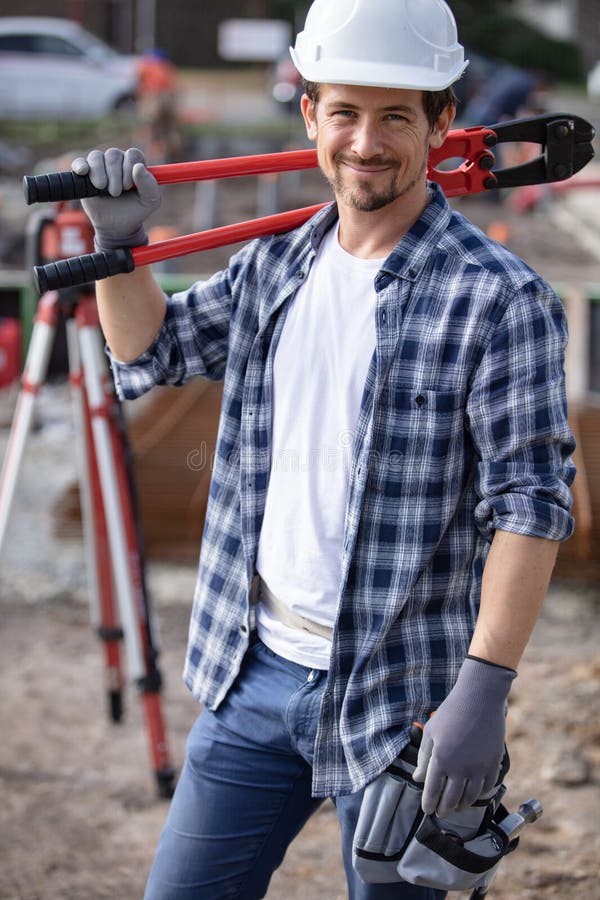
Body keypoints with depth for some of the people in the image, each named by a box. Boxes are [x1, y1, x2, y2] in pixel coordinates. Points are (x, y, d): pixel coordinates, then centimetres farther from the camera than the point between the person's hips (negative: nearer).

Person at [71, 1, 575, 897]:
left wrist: (485, 686, -23)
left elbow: (530, 502, -16)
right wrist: (120, 240, 1)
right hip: (256, 674, 6)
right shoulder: (273, 268, 7)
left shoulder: (498, 299, -13)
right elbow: (150, 350, 21)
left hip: (398, 699, -6)